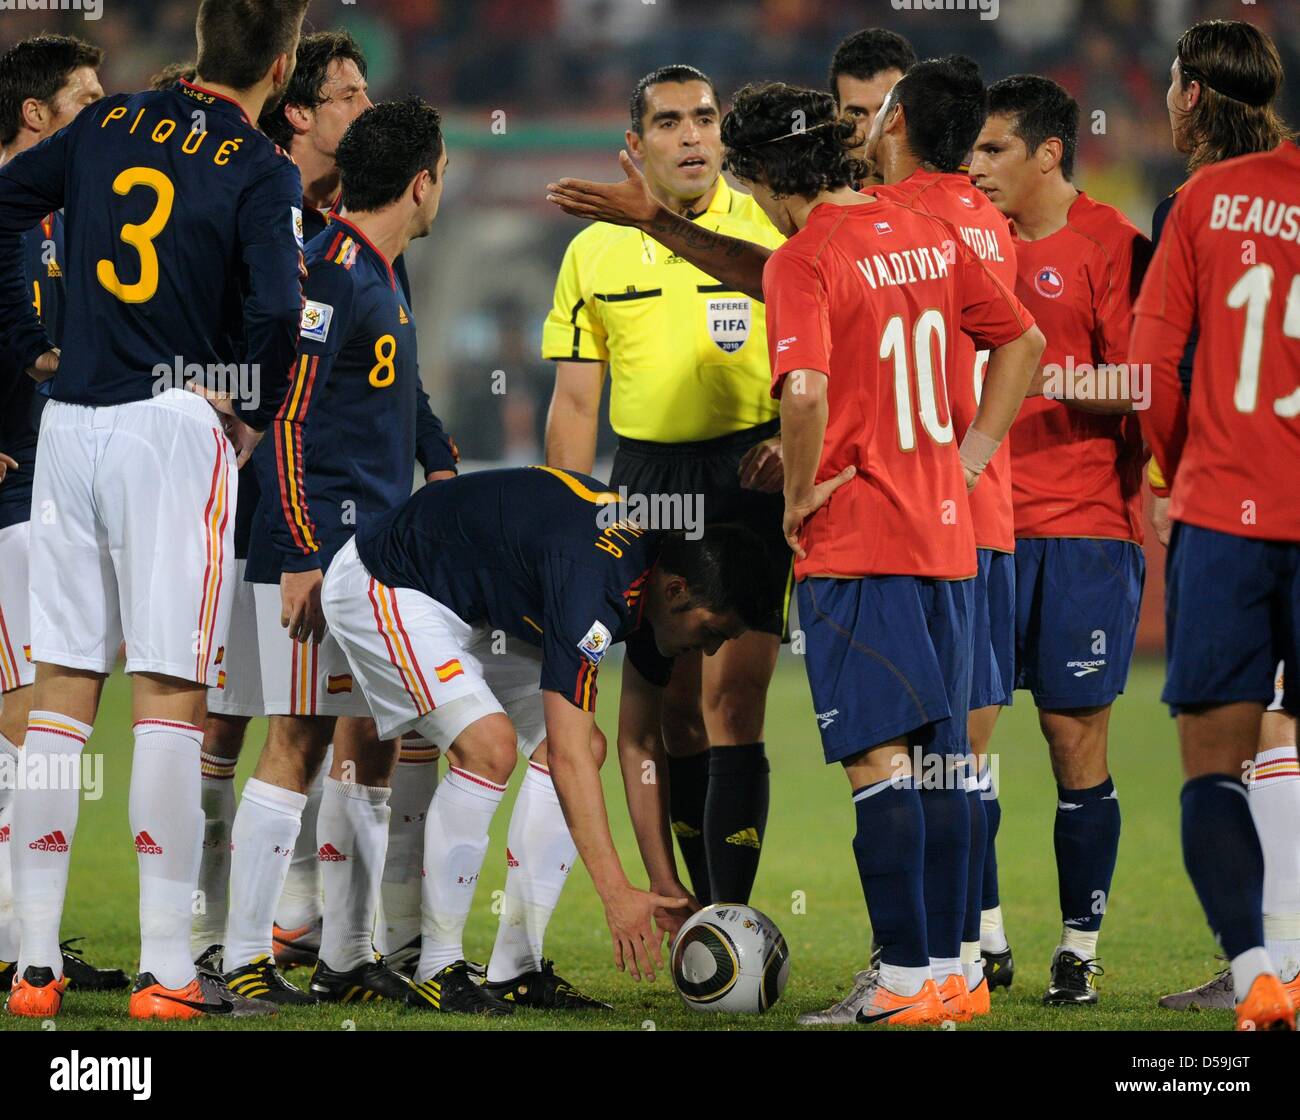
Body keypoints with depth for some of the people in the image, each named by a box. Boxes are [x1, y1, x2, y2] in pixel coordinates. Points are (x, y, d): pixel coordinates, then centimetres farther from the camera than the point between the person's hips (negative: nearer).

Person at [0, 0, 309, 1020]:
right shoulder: (261, 173, -6)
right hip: (175, 427, -5)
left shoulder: (109, 123, 10)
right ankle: (166, 968, -4)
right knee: (170, 693, -3)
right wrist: (257, 417, -2)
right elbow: (277, 308, -18)